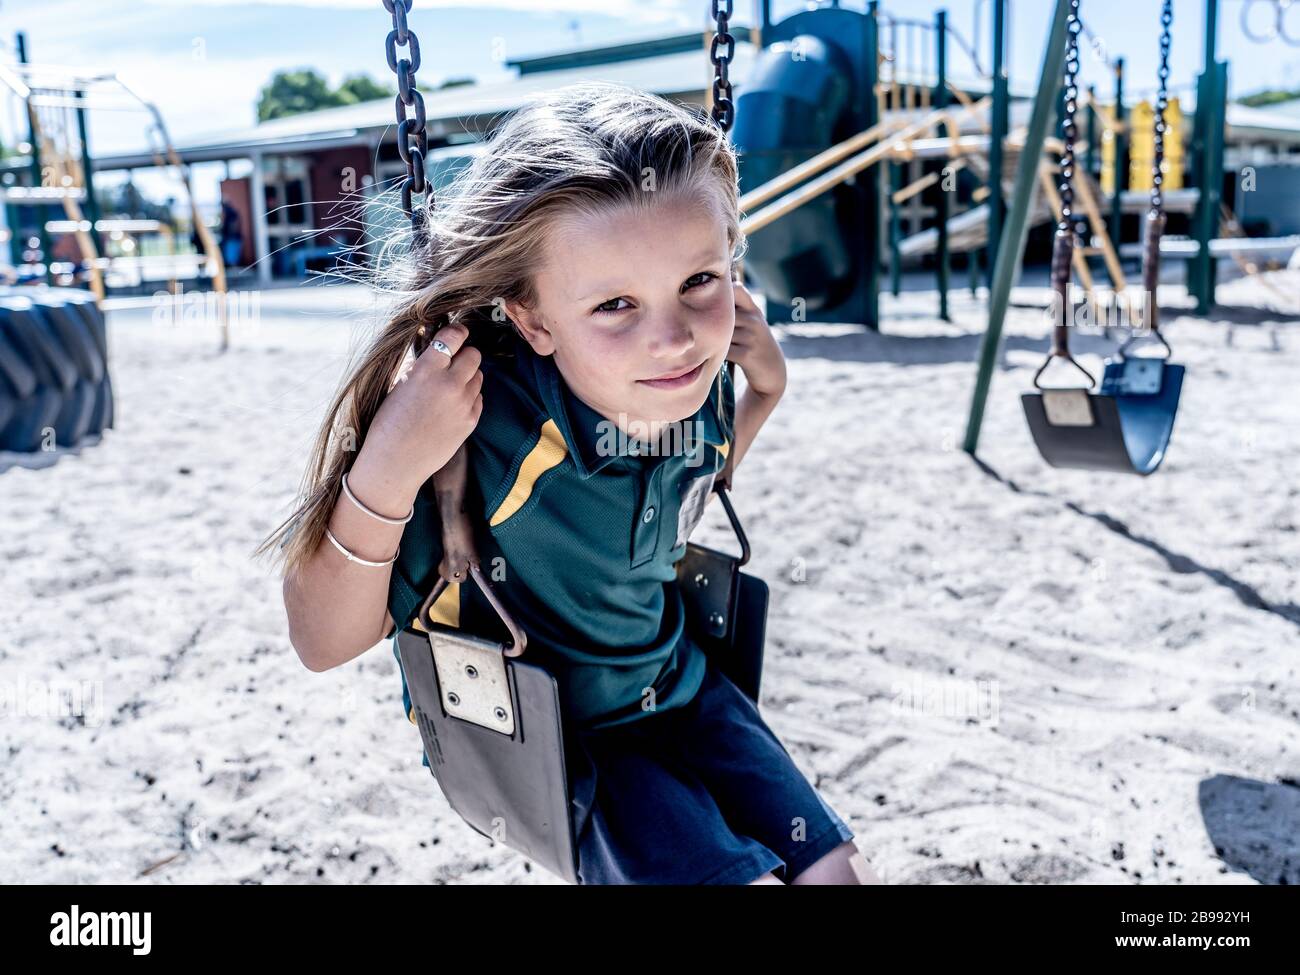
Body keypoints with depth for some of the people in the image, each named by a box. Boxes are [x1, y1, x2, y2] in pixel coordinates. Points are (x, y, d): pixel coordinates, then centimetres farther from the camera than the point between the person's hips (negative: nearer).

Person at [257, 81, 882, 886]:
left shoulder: (694, 387, -15)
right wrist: (383, 477, -44)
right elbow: (326, 643, -27)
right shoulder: (479, 428, -33)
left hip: (677, 689, 5)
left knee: (840, 872, 4)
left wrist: (765, 391, -4)